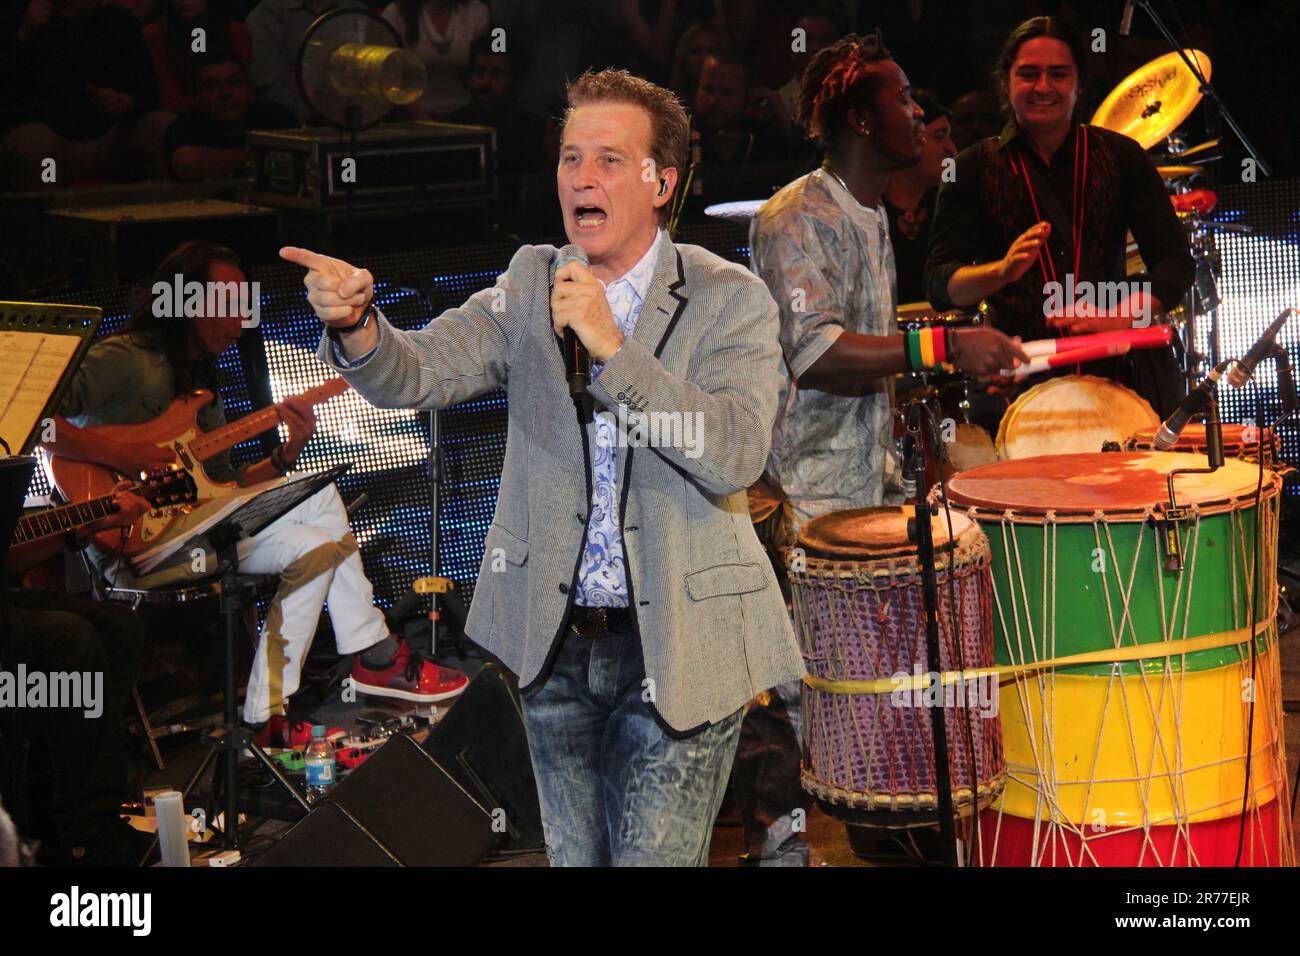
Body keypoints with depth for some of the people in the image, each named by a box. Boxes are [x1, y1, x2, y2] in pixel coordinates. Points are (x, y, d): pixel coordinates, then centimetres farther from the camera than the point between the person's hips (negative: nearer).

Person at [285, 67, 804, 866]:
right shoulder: (532, 285, 4)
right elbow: (419, 373, -9)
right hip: (557, 646, 4)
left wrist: (613, 349, -25)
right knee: (574, 859, 17)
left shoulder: (730, 300, -7)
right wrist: (356, 323, -31)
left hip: (676, 650, -4)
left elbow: (736, 454, -21)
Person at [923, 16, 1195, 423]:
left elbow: (1175, 263, 7)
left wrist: (1115, 316, -12)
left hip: (1121, 370, 1)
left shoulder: (1120, 157, 10)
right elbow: (940, 284, 1)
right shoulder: (976, 169, 8)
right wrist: (1003, 271, -21)